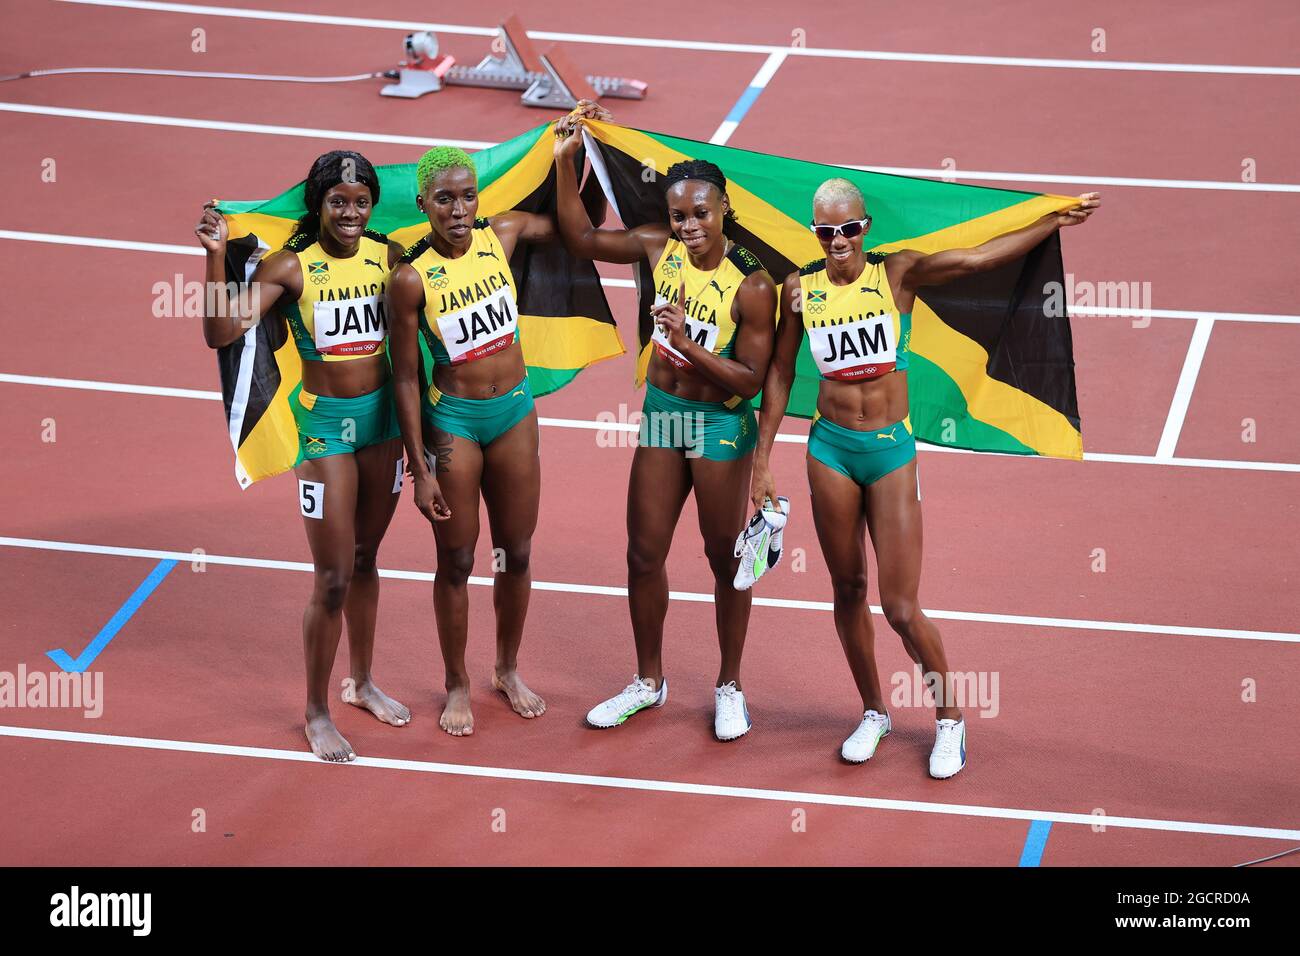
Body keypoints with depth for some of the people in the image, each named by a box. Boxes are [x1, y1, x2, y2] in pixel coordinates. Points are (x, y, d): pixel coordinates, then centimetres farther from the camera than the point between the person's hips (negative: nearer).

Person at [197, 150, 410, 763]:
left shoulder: (388, 256, -2)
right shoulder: (290, 268, -14)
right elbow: (222, 333, -22)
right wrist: (215, 255, -30)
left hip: (382, 416, 4)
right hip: (324, 424, -4)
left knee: (365, 559, 20)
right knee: (332, 579, -2)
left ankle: (362, 682, 39)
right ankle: (316, 713, 15)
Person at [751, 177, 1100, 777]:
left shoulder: (897, 274, -6)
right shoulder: (800, 289, 1)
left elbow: (978, 258, -16)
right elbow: (780, 374, 10)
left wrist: (1057, 220, -22)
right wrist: (761, 460, 10)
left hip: (892, 448, -2)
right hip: (830, 449, 2)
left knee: (901, 608, -4)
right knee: (848, 590, 12)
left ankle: (949, 719, 17)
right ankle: (873, 713, 31)